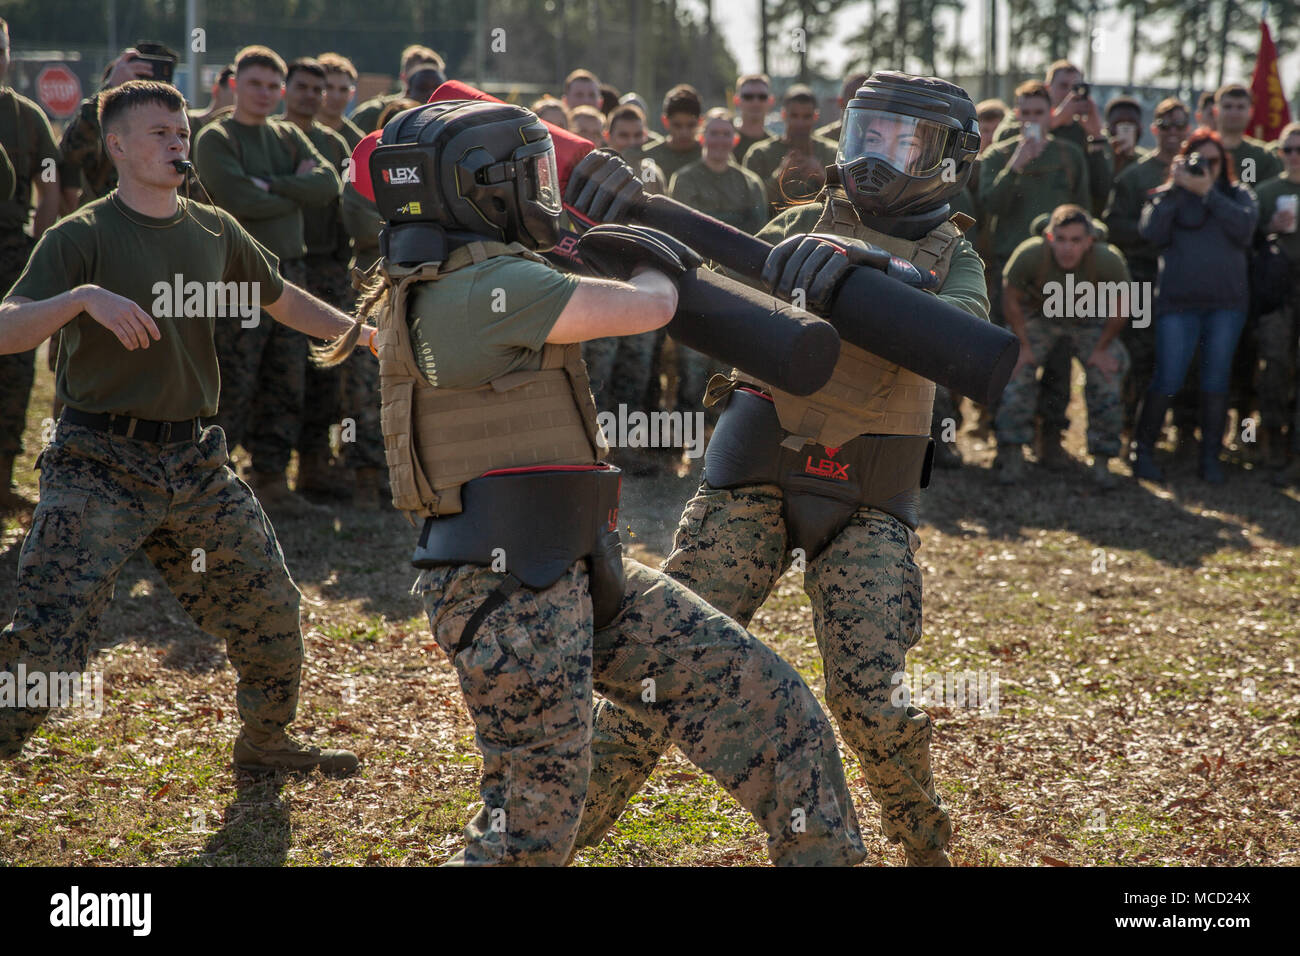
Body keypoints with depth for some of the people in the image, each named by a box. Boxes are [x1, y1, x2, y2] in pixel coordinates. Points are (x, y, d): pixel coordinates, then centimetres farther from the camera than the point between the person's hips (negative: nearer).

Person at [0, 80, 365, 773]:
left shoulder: (214, 232, 9)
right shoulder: (82, 237, -8)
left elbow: (283, 300, 26)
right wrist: (85, 297, -35)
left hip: (192, 460, 6)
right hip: (100, 463, -6)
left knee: (271, 605, 13)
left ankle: (266, 740, 34)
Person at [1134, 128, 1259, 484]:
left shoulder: (1237, 194, 11)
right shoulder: (1169, 196, 8)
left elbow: (1244, 227, -10)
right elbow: (1150, 232, -10)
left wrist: (1207, 192, -13)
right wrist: (1174, 188, -12)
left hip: (1227, 303, 2)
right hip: (1178, 301, -2)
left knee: (1216, 380, 4)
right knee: (1168, 380, -5)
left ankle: (1211, 457, 12)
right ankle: (1143, 451, 7)